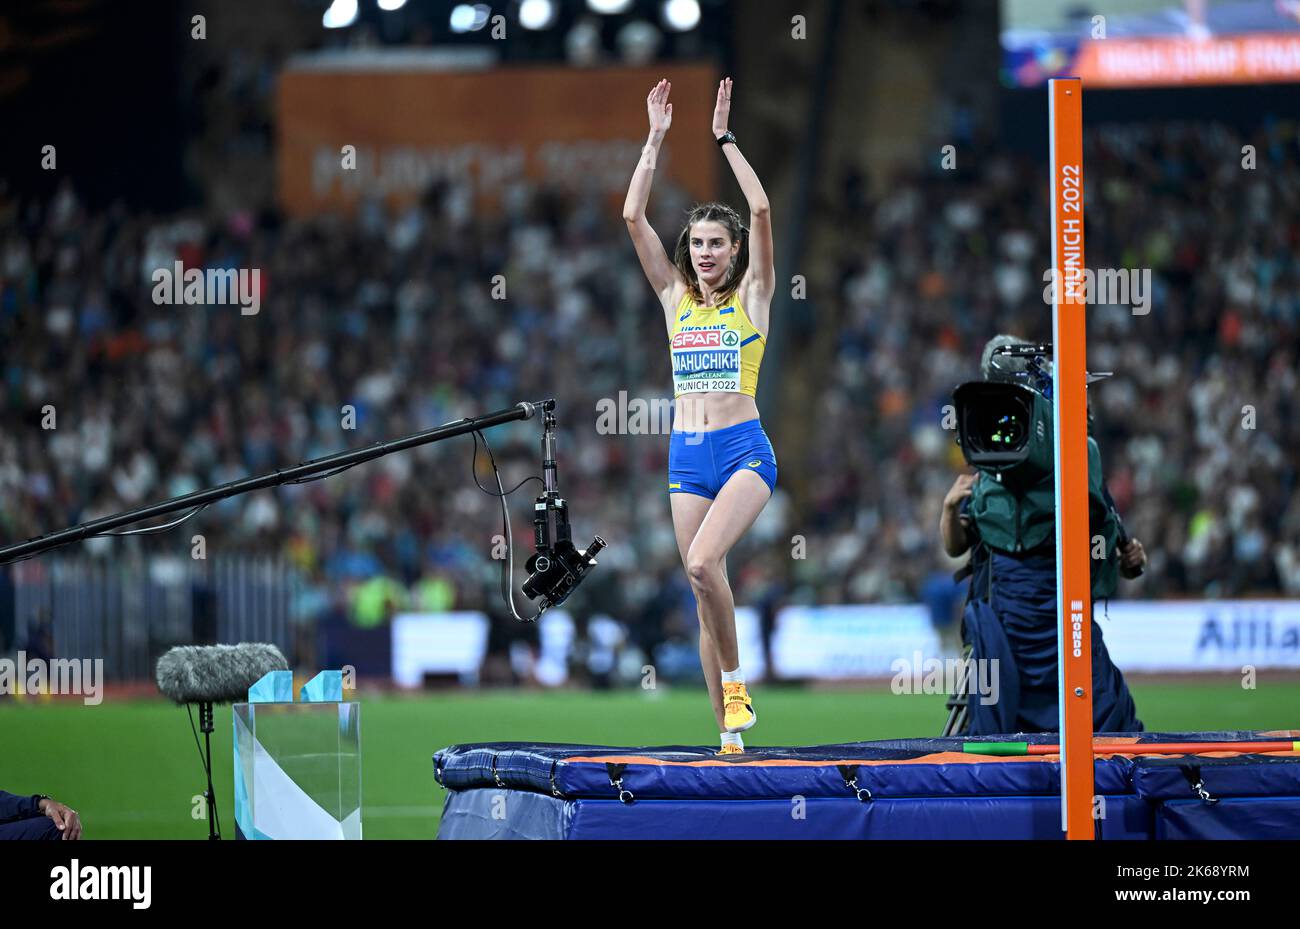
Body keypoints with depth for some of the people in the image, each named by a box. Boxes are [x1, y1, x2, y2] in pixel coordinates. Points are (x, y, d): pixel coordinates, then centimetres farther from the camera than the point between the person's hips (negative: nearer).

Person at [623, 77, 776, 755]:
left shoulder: (751, 295, 2)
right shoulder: (675, 296, 11)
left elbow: (761, 211, -10)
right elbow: (632, 216, 5)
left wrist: (724, 139, -10)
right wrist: (656, 140, 1)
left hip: (744, 450, -5)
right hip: (687, 455, 5)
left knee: (704, 560, -27)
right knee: (704, 593, 3)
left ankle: (737, 681, -10)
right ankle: (730, 735, 7)